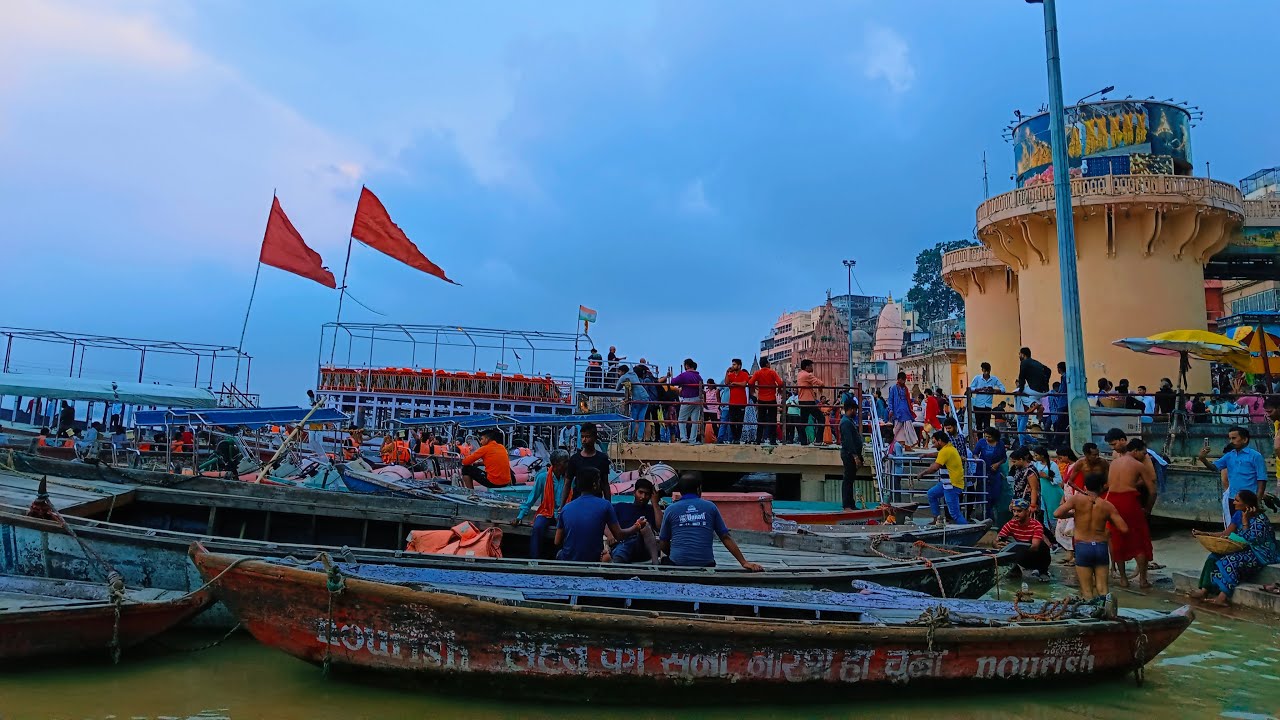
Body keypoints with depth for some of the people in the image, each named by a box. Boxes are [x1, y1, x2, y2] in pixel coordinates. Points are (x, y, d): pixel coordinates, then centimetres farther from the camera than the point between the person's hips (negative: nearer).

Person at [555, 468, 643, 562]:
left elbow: (557, 542, 3)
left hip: (567, 561, 2)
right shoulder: (604, 505, -9)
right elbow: (619, 535, -3)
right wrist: (637, 526, 16)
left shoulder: (566, 508, -2)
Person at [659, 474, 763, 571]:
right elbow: (726, 538, 5)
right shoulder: (710, 507, 7)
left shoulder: (670, 510, 5)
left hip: (677, 564, -1)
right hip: (705, 564, 1)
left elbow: (663, 544, 9)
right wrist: (744, 562, 7)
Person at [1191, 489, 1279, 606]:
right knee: (1214, 557, -14)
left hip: (1260, 554, -8)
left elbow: (1248, 538, -19)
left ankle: (1223, 597, -29)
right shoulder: (1238, 514, 5)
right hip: (1245, 550, 8)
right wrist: (1204, 534, -1)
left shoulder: (1260, 519, -17)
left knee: (1230, 561, -31)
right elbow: (1225, 534, 7)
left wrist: (1245, 520, -19)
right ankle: (1204, 590, -21)